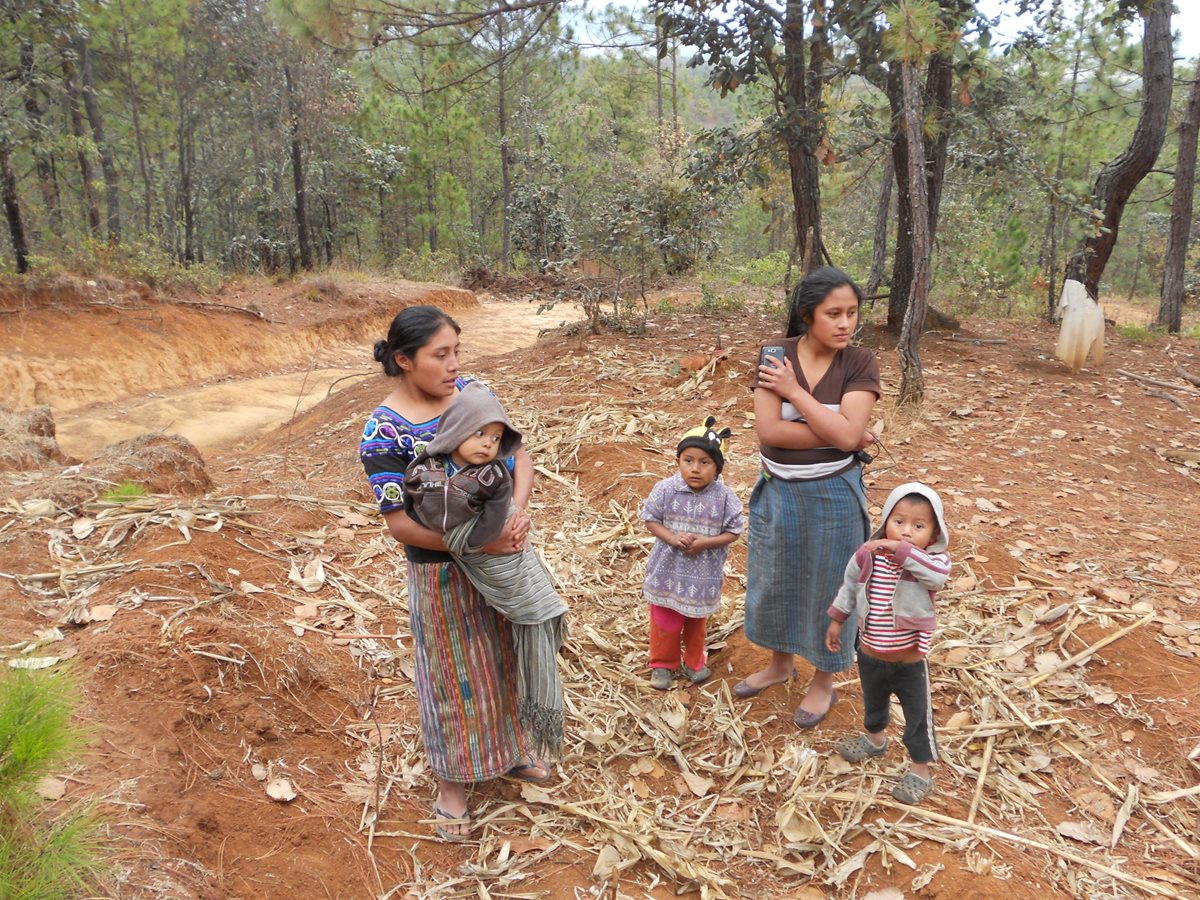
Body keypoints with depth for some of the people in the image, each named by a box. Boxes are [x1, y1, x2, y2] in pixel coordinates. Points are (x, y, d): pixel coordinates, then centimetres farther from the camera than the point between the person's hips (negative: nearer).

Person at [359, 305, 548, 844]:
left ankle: (509, 748, 47)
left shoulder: (472, 392, -4)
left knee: (507, 656, 22)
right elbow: (400, 522, -21)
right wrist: (478, 542, -25)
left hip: (505, 553, 6)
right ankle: (453, 780, 35)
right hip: (444, 572, -5)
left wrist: (516, 512, -20)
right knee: (455, 674, 12)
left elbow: (519, 456, -2)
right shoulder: (384, 432, -20)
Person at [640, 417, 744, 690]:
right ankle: (662, 663, 35)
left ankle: (694, 662, 43)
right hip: (669, 568, 0)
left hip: (703, 572, 0)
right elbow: (650, 518, -5)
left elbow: (733, 531, -7)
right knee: (665, 621, 14)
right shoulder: (666, 490, -15)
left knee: (697, 621, 21)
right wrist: (672, 537, -21)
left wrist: (706, 542, -23)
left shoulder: (724, 497, -15)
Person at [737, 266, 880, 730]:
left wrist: (793, 391, -22)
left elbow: (846, 435, -25)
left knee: (826, 587, 13)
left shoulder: (860, 363, -13)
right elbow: (768, 430, -21)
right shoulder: (775, 355, -11)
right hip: (777, 491, 2)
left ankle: (824, 681, 36)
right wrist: (839, 435, -21)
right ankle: (780, 663, 45)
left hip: (832, 495, -2)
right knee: (773, 580, 19)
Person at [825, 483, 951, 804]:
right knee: (872, 703, 31)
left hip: (910, 662, -4)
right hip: (870, 655, 4)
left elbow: (939, 574, -47)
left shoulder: (932, 561, -22)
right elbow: (850, 587, 4)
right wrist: (836, 621, 10)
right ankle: (875, 739, 60)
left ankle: (920, 771, 37)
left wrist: (901, 550, -48)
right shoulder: (868, 555, -13)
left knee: (918, 717, 15)